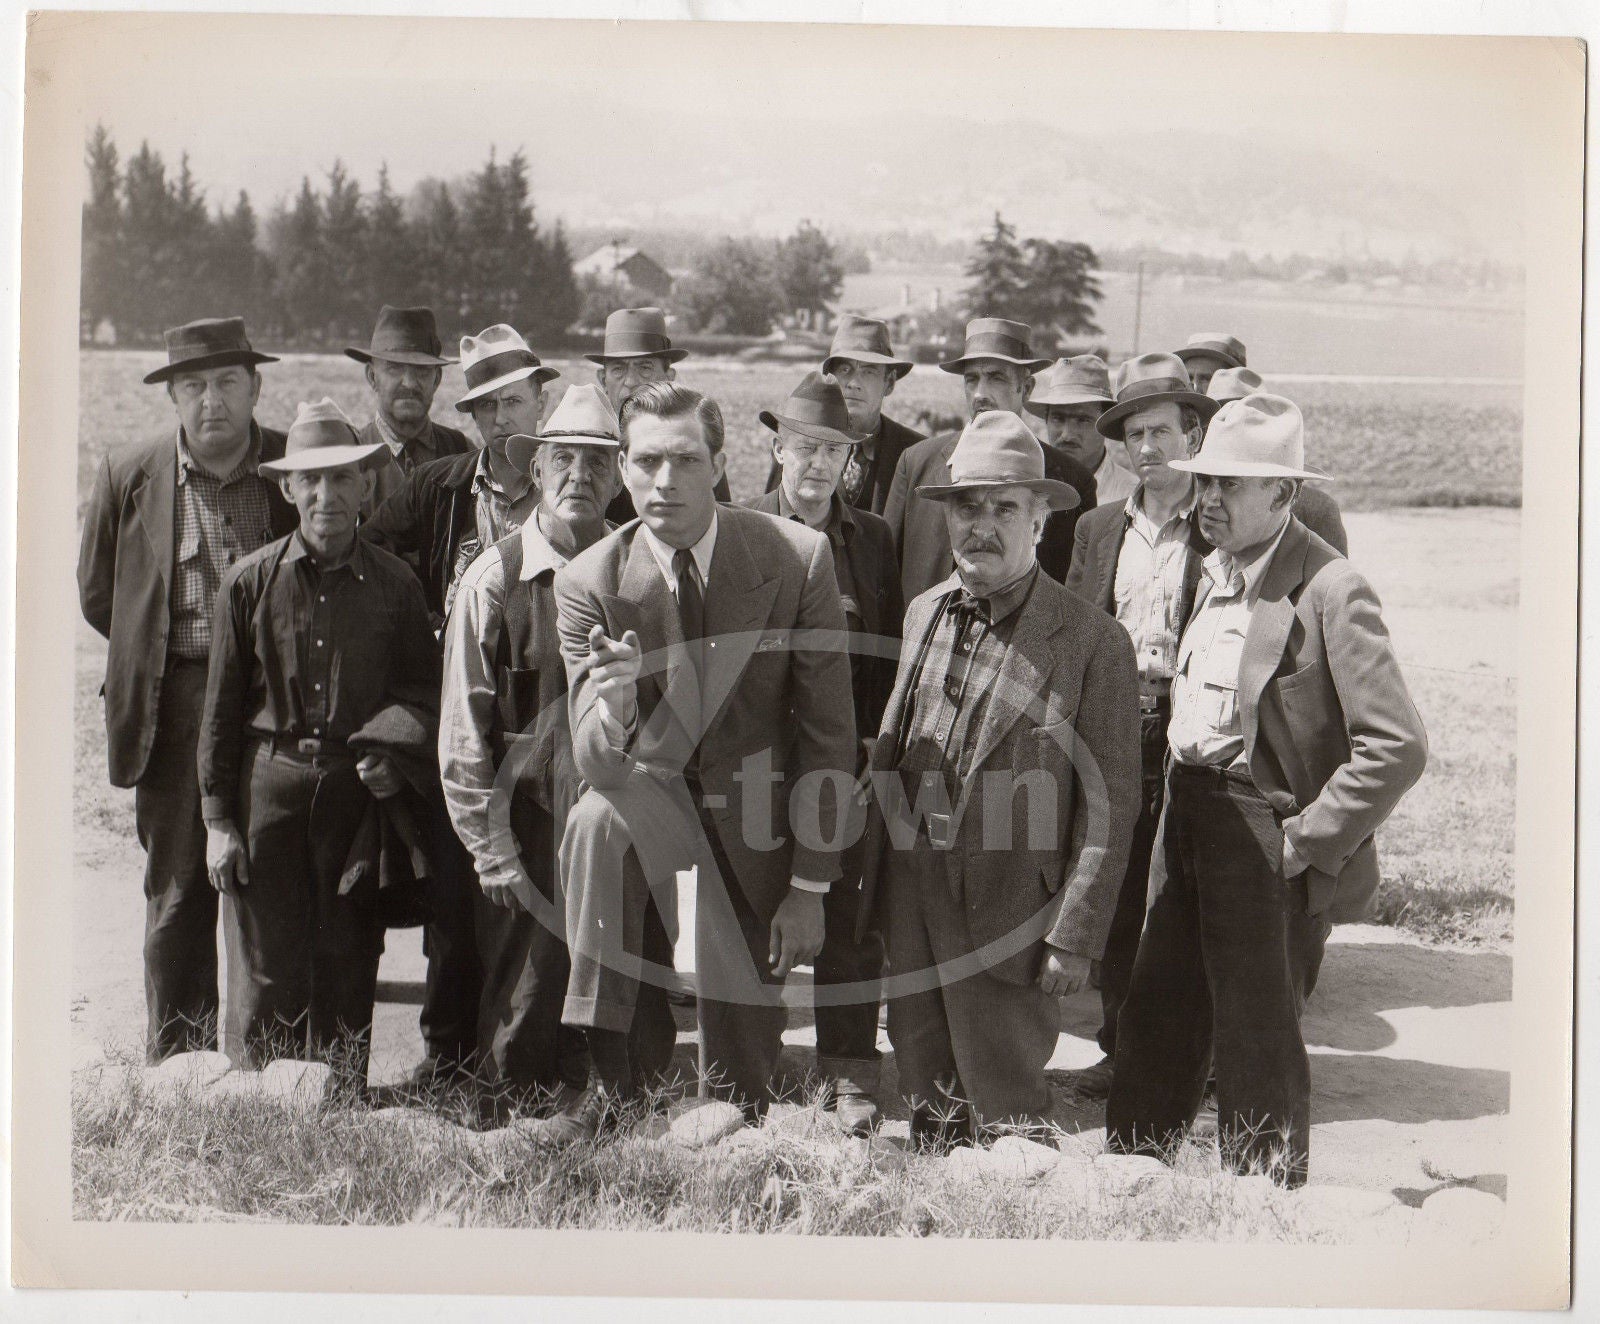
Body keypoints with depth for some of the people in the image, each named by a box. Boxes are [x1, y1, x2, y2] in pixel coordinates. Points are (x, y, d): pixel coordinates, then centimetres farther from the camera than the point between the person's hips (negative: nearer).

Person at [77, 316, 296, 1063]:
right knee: (177, 894, 5)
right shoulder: (128, 475, 3)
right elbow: (96, 592, 14)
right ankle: (174, 1063, 15)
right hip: (174, 705, 0)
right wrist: (152, 653, 9)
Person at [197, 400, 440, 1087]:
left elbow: (424, 688, 13)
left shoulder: (394, 582, 4)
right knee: (265, 972, 1)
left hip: (360, 787, 1)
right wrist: (219, 820, 2)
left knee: (349, 966, 7)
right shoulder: (250, 581, 1)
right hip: (270, 780, -1)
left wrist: (397, 756, -7)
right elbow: (221, 708, 4)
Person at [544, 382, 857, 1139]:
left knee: (740, 1059, 3)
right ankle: (609, 1075, -23)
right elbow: (596, 765, -21)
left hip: (758, 803, 0)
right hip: (653, 787, 0)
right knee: (596, 821, -34)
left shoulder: (797, 559, -17)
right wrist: (610, 708, -45)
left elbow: (829, 732, -9)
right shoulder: (589, 583, -16)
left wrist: (808, 887, -9)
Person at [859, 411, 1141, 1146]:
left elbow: (1109, 806, -8)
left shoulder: (1093, 641, -8)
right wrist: (874, 883, 10)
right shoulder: (922, 614, 9)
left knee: (1005, 1111, 3)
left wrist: (1072, 938, -11)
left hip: (1005, 916, -5)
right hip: (909, 905, 5)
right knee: (928, 1108, 15)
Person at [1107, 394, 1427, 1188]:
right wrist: (1179, 797, 13)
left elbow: (1397, 746, -22)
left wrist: (1305, 840, -17)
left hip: (1263, 830, -8)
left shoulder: (1329, 590, -17)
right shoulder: (1217, 570, 10)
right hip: (1186, 810, 8)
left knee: (1256, 1045, 4)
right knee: (1156, 1020, 16)